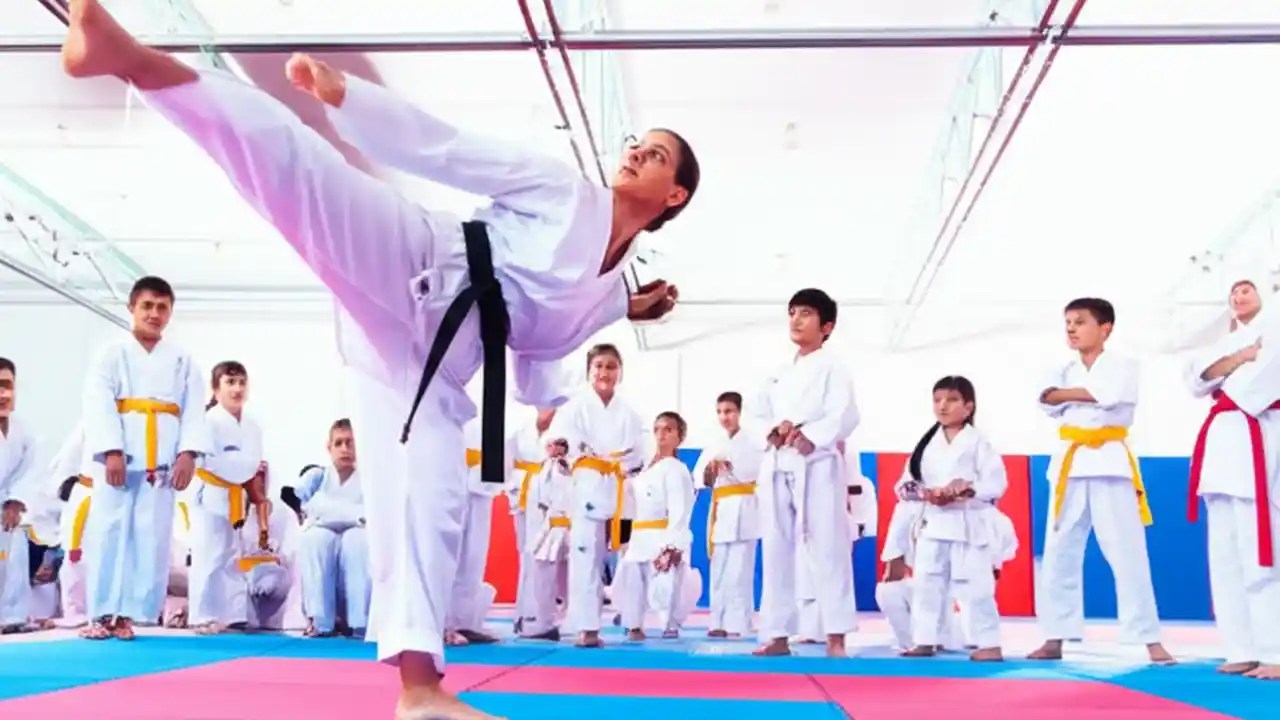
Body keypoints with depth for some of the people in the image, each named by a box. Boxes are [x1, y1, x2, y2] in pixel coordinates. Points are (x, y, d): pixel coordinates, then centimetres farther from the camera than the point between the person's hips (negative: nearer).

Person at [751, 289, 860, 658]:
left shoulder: (832, 368, 2)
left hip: (817, 466, -6)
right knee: (776, 551, 6)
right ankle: (777, 635, 12)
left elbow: (844, 416, -10)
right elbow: (757, 413, 12)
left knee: (827, 548, -9)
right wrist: (776, 428, -8)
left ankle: (836, 637, -7)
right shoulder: (779, 375, 19)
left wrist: (809, 437, -22)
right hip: (777, 467, 6)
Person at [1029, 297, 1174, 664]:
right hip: (1070, 466, 5)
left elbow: (1110, 395, -19)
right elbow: (1047, 400, -6)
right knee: (1058, 554, 5)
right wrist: (1091, 395, -14)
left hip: (1109, 465, -5)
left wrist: (1069, 395, -8)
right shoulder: (1065, 370, 13)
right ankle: (1055, 638, 13)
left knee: (1127, 553, -7)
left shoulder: (1122, 365, 1)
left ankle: (1151, 640, -1)